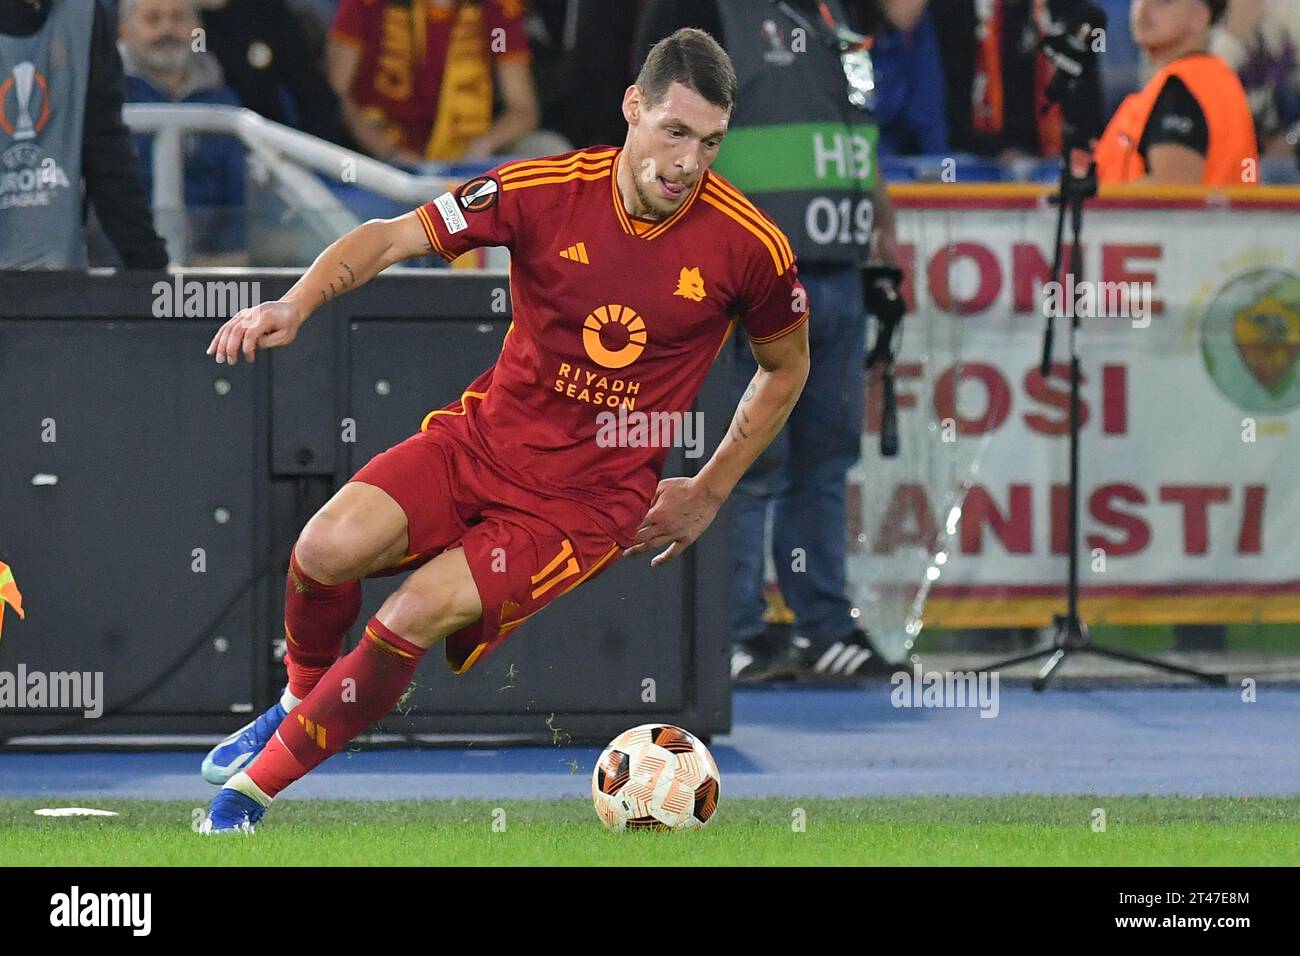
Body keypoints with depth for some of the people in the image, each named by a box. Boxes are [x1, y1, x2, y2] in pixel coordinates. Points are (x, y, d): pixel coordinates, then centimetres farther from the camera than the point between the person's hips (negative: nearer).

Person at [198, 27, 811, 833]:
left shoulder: (749, 245, -10)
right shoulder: (547, 191, -11)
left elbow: (787, 367, 9)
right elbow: (394, 237, -8)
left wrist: (707, 495, 8)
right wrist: (298, 304, -26)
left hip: (593, 496, -2)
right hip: (486, 436, 2)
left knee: (418, 617, -24)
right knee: (329, 548, -24)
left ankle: (258, 783, -5)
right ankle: (301, 699, 11)